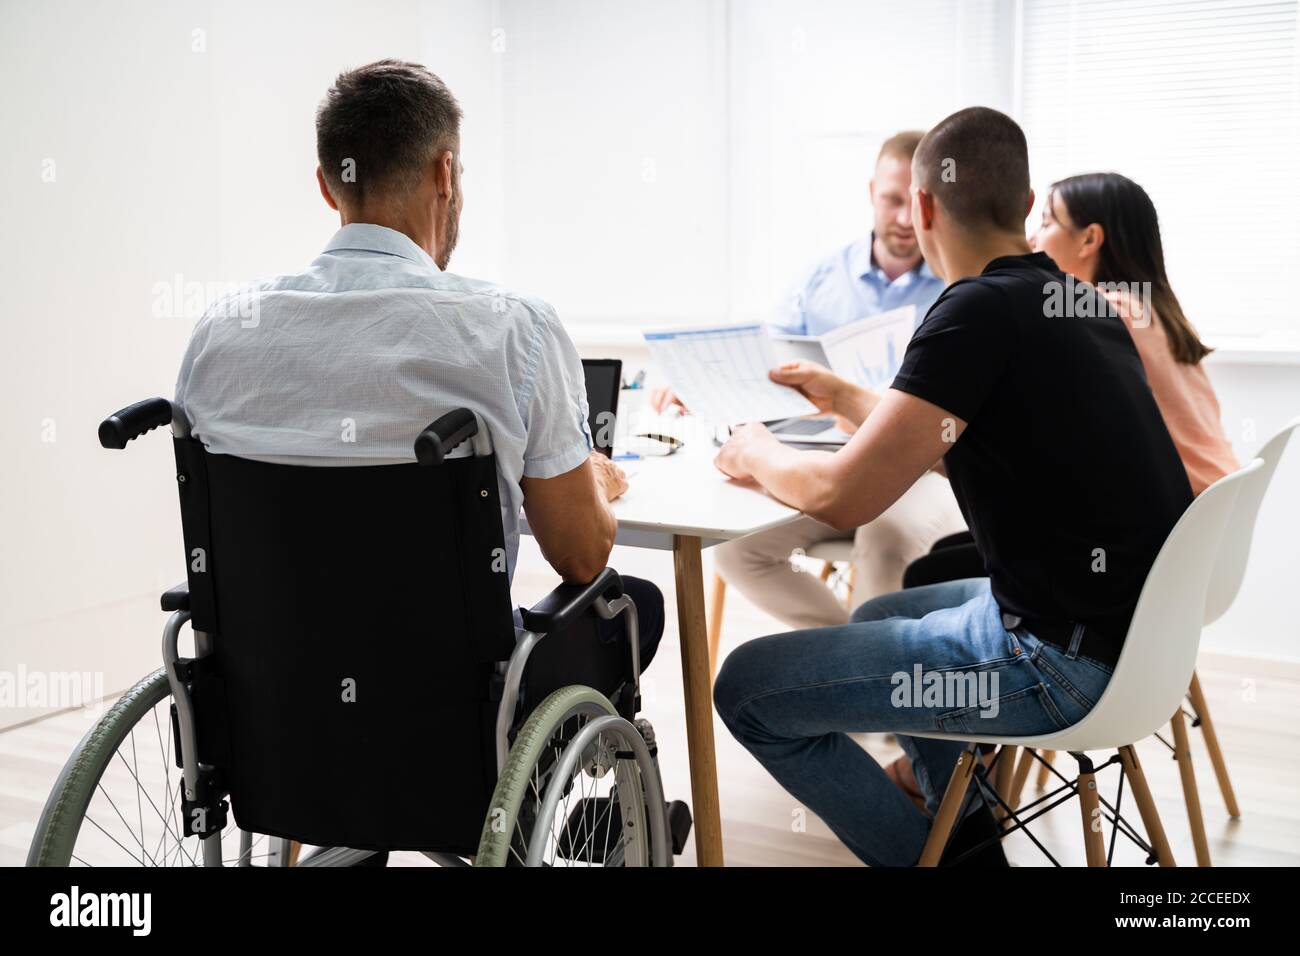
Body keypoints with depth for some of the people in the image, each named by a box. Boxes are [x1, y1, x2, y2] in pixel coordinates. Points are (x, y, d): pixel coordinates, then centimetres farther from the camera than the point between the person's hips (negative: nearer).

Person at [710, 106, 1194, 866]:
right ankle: (966, 834, 30)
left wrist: (757, 455, 0)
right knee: (876, 618, 30)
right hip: (1131, 624, 10)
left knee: (748, 688, -6)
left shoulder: (980, 310, -19)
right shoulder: (1075, 300, 8)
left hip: (1067, 658, -10)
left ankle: (928, 856, 11)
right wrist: (848, 400, 31)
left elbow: (842, 497, -20)